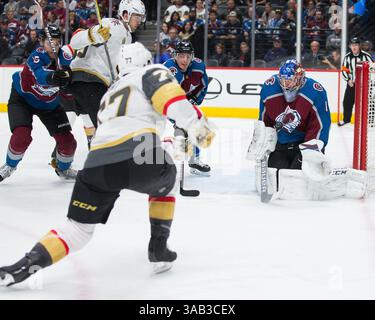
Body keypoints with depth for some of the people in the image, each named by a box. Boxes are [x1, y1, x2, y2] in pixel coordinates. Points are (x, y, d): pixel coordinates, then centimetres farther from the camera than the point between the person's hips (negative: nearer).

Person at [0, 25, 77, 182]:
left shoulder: (64, 56, -18)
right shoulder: (37, 56, -31)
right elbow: (41, 76, -51)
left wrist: (67, 74, -51)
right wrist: (53, 76, -73)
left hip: (50, 103, 4)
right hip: (22, 98, -4)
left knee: (66, 139, -1)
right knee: (22, 135, -22)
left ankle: (63, 169, 30)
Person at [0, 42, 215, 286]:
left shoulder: (110, 93, 38)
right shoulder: (152, 73, 18)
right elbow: (170, 97, -4)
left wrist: (170, 144, 55)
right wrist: (198, 126, -6)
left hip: (97, 163, 4)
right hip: (138, 156, -4)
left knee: (79, 228, 11)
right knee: (167, 182, 31)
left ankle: (25, 265, -7)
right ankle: (159, 249, 25)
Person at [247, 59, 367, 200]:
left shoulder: (316, 93, -22)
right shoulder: (269, 89, -10)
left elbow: (320, 126, -18)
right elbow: (264, 120, 5)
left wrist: (313, 150, -23)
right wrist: (262, 143, 1)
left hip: (305, 142, -5)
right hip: (281, 145, 5)